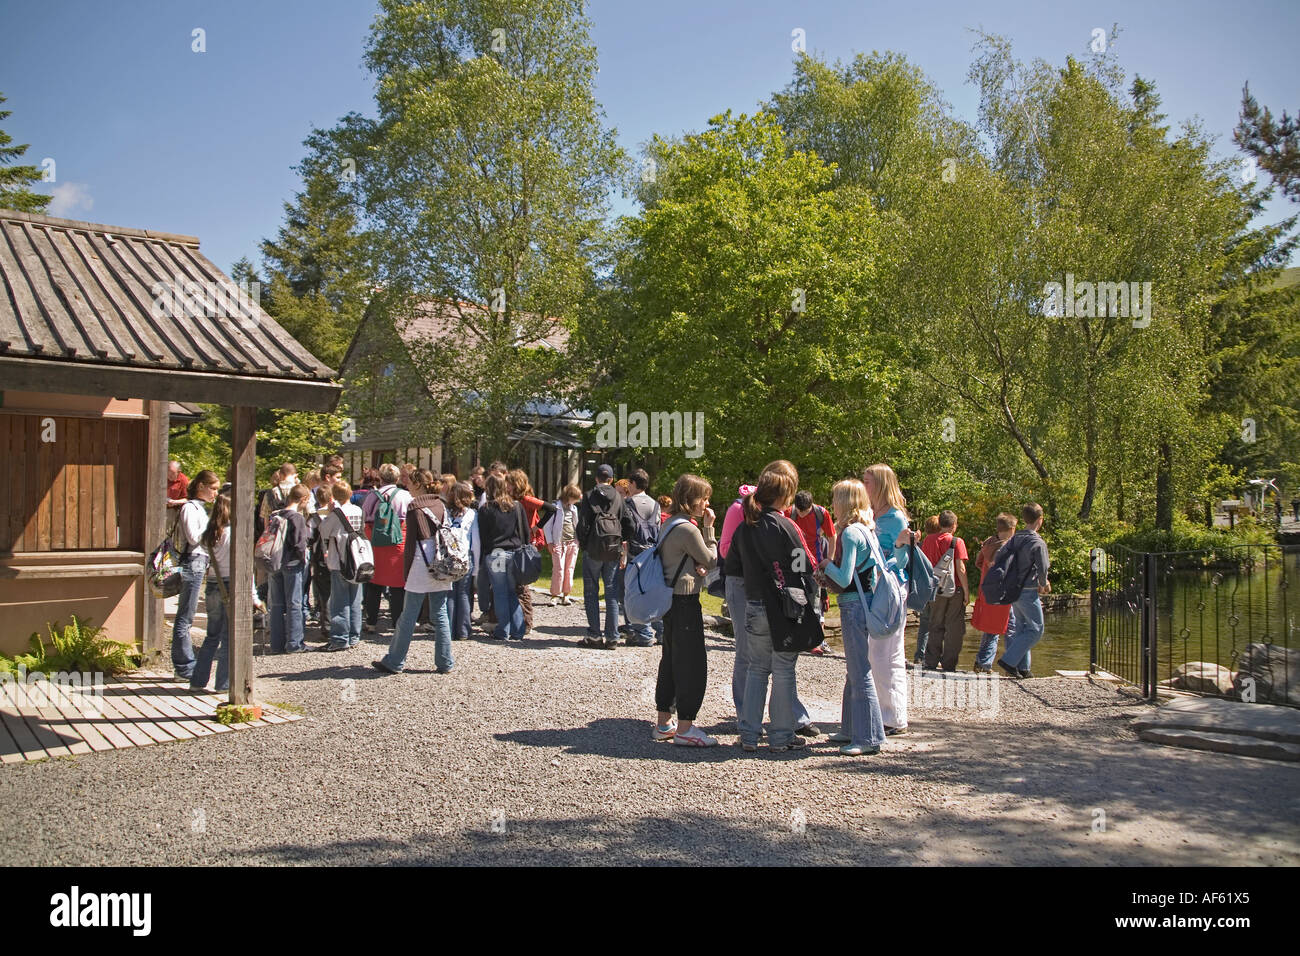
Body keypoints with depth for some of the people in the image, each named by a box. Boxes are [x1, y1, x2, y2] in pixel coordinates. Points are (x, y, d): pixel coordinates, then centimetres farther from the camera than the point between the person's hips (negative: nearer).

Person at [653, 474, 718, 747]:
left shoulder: (670, 524, 12)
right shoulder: (689, 529, -18)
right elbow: (711, 561, -7)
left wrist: (696, 567, -2)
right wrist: (709, 529, -2)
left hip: (670, 599, 10)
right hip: (686, 602, -10)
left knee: (671, 660, 16)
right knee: (692, 663, -4)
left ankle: (664, 723, 23)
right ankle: (685, 728, 0)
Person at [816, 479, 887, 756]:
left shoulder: (850, 533, -15)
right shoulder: (865, 529, 13)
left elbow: (844, 578, -20)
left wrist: (826, 565, -2)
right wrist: (829, 572, 10)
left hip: (854, 606, -10)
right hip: (861, 604, 10)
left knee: (860, 673, -4)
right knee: (854, 671, 17)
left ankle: (869, 739, 1)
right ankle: (852, 730, 28)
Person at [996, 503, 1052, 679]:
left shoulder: (1014, 539, 7)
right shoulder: (1038, 542, -14)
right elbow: (1043, 570, -17)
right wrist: (1043, 585, 5)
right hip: (1028, 591, -8)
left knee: (1021, 628, 16)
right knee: (1036, 630, 1)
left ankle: (1022, 668, 17)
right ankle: (1008, 660, -7)